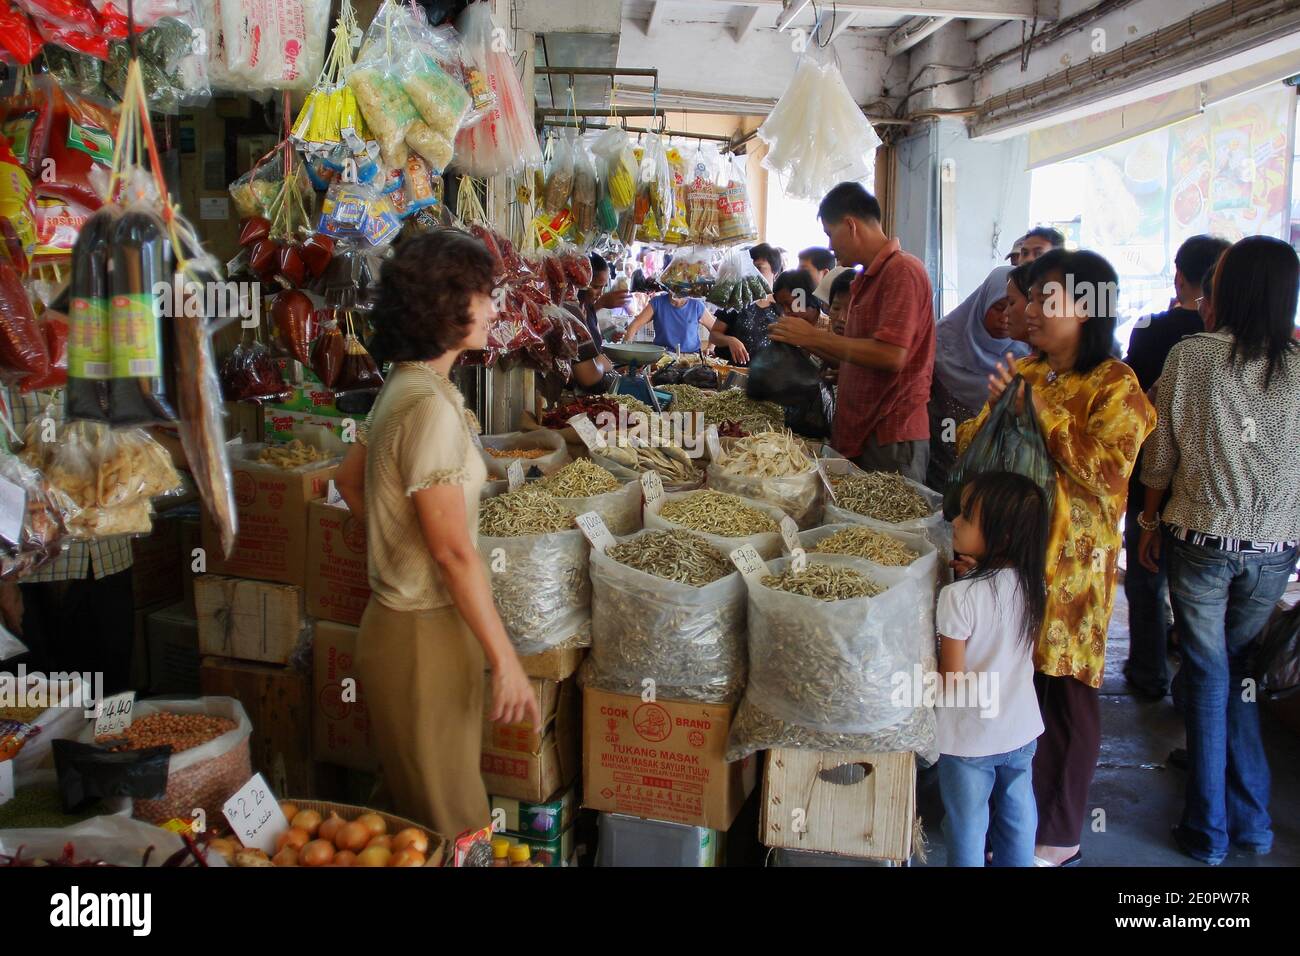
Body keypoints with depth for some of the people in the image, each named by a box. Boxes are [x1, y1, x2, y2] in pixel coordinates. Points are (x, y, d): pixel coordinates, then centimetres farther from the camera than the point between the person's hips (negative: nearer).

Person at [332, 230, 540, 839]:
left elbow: (349, 479, 20)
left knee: (423, 814, 24)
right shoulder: (431, 405, -23)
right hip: (426, 633, -9)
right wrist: (506, 659, -19)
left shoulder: (404, 388, 7)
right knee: (453, 828, 7)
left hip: (404, 615, 9)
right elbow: (453, 550, -24)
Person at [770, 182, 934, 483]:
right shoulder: (867, 278, 18)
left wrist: (816, 337, -15)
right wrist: (805, 342, 10)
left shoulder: (902, 270, -13)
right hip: (859, 435, 9)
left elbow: (891, 356, -23)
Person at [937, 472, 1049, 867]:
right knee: (1018, 818, 23)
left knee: (967, 828, 13)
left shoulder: (959, 596, -27)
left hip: (969, 736, -5)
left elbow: (952, 678, -20)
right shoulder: (1031, 583, -9)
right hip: (1021, 728, 5)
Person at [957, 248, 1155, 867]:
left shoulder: (1115, 387, -8)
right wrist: (992, 408, -10)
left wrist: (1043, 413, -17)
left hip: (1070, 563, -5)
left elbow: (1106, 475, -19)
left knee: (1063, 695, 6)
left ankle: (1059, 837, 23)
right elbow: (968, 453, 9)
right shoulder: (1022, 372, 9)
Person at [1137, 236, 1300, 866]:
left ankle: (1209, 830, 19)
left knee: (1208, 679, 9)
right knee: (1242, 674, 18)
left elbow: (1159, 456, -2)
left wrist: (1151, 519, 11)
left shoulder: (1190, 356, -9)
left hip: (1200, 542, -2)